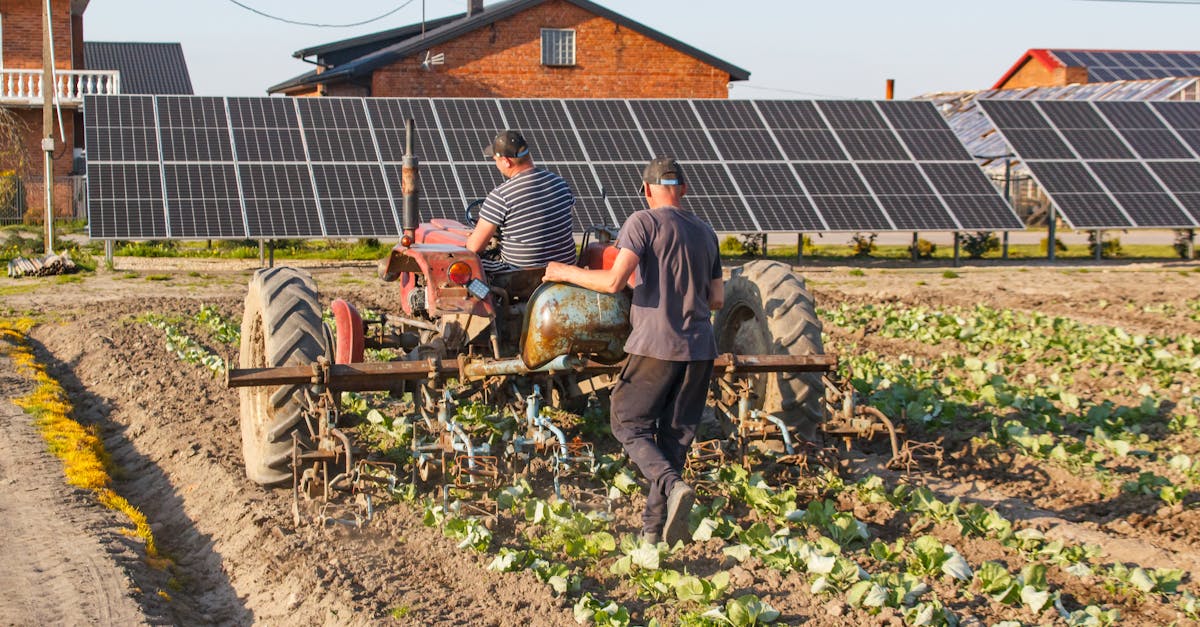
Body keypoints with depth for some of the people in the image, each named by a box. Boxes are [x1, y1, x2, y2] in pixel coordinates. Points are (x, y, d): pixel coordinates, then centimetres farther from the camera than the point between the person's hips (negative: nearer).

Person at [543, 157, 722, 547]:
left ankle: (672, 486, -18)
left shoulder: (644, 222, -7)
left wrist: (566, 273, -2)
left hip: (656, 346, -6)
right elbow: (717, 299, 15)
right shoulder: (705, 232, 13)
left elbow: (613, 282, -16)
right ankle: (655, 528, 14)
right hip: (700, 350, 6)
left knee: (629, 425, 7)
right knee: (675, 435, 12)